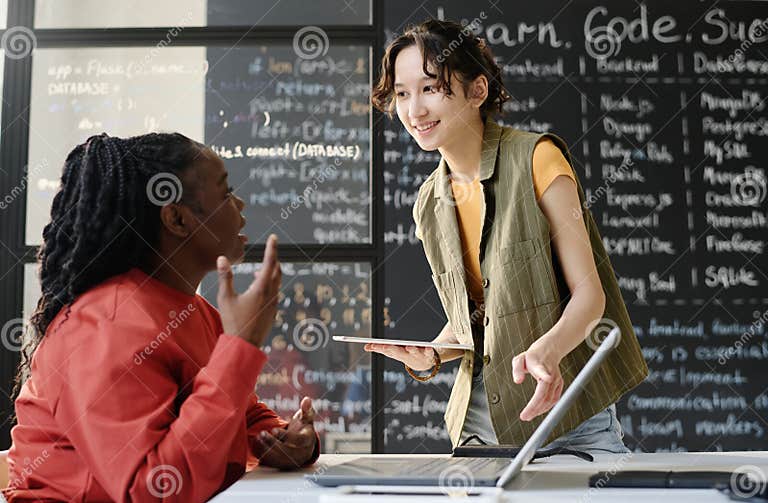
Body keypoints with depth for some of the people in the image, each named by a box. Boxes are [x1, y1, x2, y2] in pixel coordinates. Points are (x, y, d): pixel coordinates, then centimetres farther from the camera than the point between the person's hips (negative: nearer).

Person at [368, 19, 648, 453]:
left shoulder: (537, 158, -10)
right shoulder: (430, 205, 6)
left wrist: (547, 349, -32)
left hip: (567, 409, -4)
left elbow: (589, 292, -13)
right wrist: (429, 357, -6)